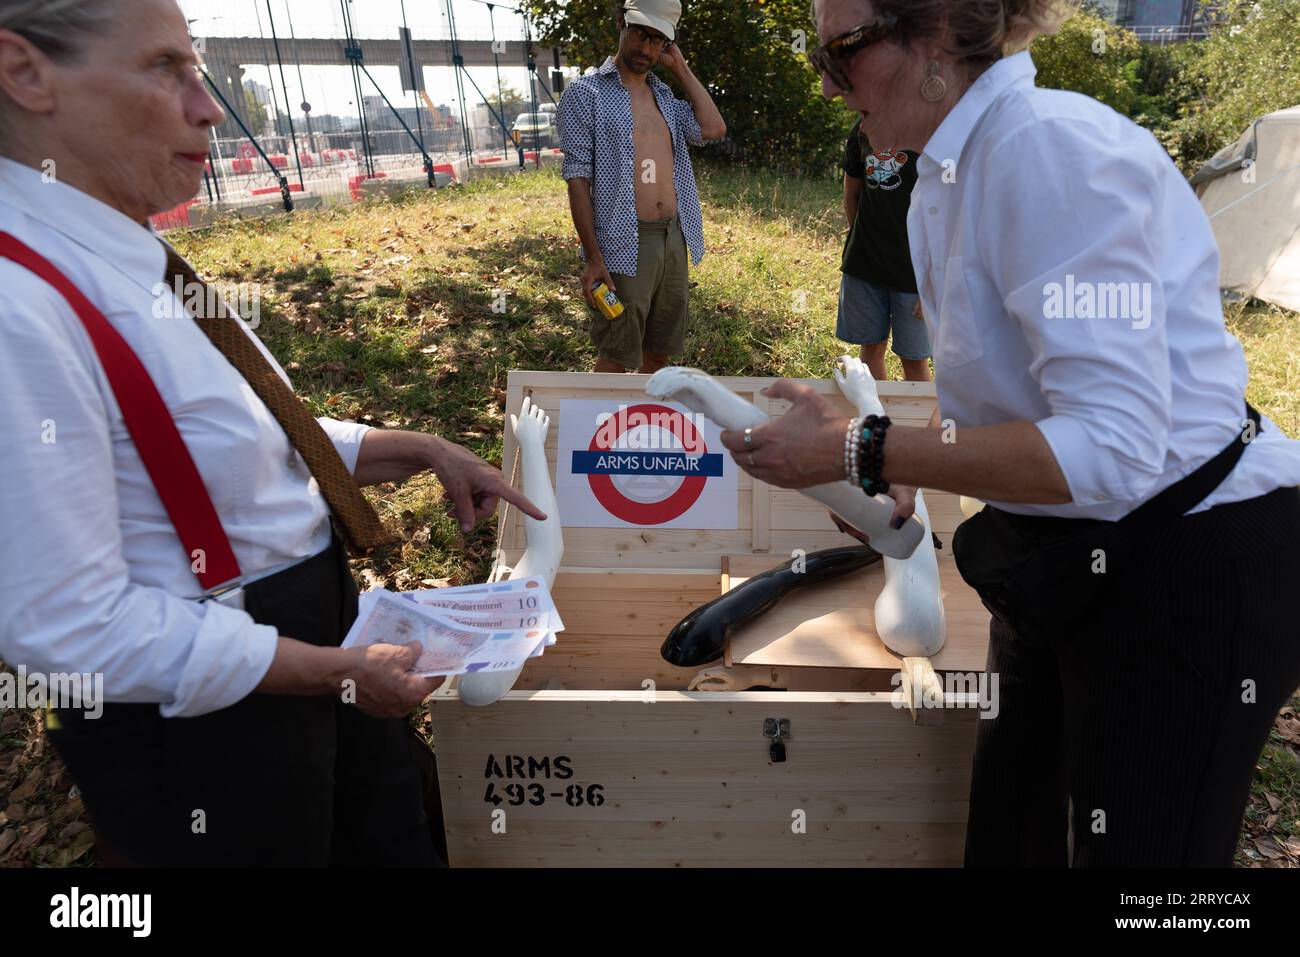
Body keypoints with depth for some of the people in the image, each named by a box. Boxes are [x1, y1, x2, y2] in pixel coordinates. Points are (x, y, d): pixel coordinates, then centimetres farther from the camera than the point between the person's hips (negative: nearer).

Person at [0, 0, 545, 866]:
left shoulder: (134, 260, 1)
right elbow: (70, 625, -25)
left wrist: (419, 450, 3)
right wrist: (336, 670, -19)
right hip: (201, 712, -8)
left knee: (397, 839, 25)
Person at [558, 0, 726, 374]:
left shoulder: (664, 94, 16)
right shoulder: (585, 93, -3)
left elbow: (713, 129, 0)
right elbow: (578, 180, -9)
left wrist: (680, 67, 5)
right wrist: (593, 257, -17)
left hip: (674, 239, 6)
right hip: (623, 245, -6)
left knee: (659, 352, 15)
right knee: (616, 359, 0)